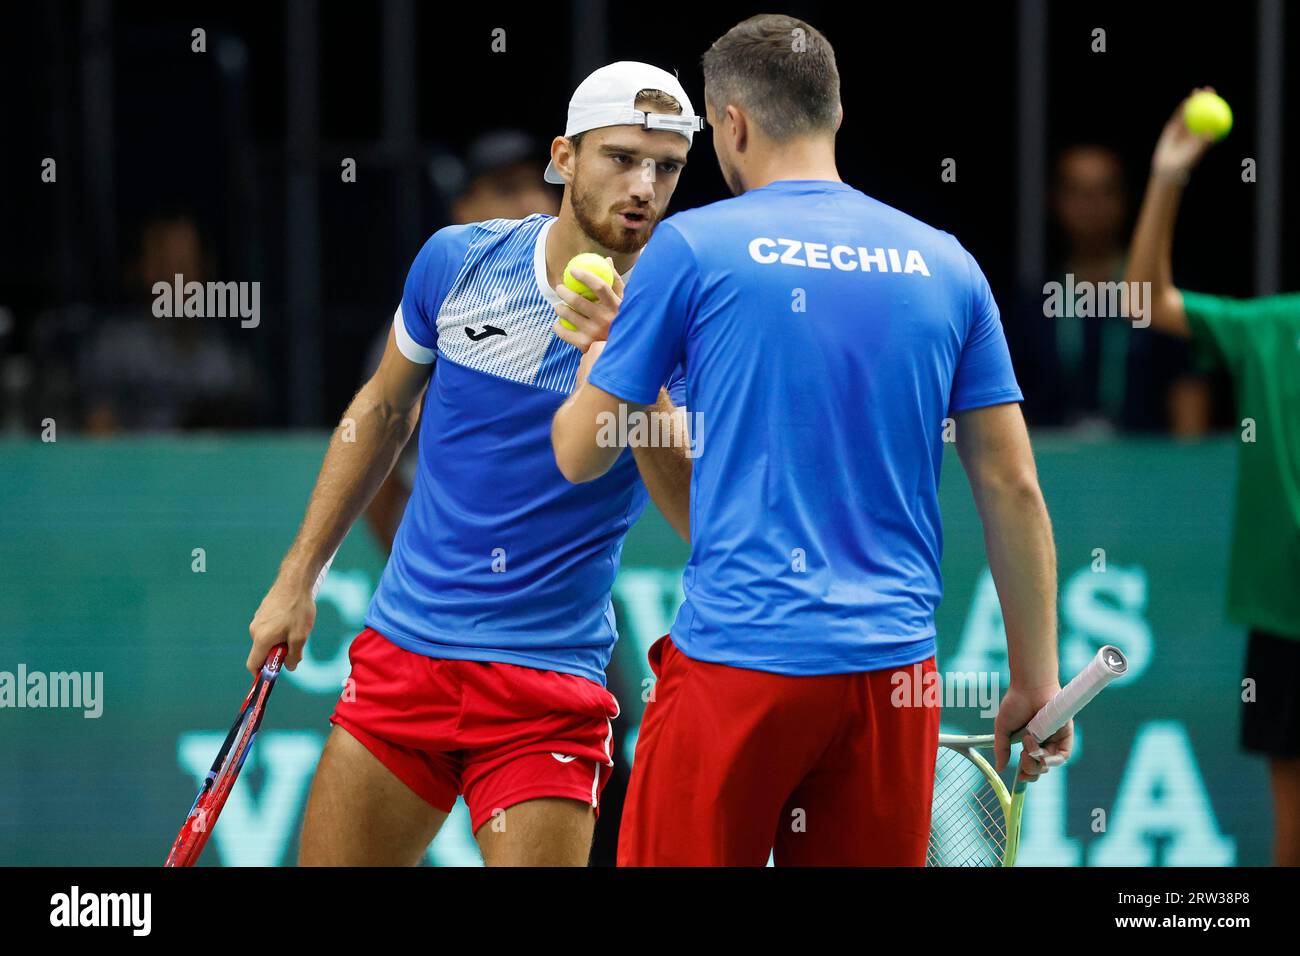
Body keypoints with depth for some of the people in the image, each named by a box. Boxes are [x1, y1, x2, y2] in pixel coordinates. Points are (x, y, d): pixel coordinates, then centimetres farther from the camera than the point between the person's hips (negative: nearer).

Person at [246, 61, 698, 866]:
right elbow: (384, 409, 16)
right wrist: (297, 579, 15)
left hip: (550, 681, -2)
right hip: (405, 644, 3)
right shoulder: (459, 262, 0)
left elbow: (705, 516, -17)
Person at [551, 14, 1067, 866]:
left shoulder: (693, 246, -1)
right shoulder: (945, 263, 8)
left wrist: (594, 357, 27)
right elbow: (1013, 490, 8)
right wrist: (1037, 678, 13)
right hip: (896, 661, 4)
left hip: (739, 659, -4)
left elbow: (580, 455, 6)